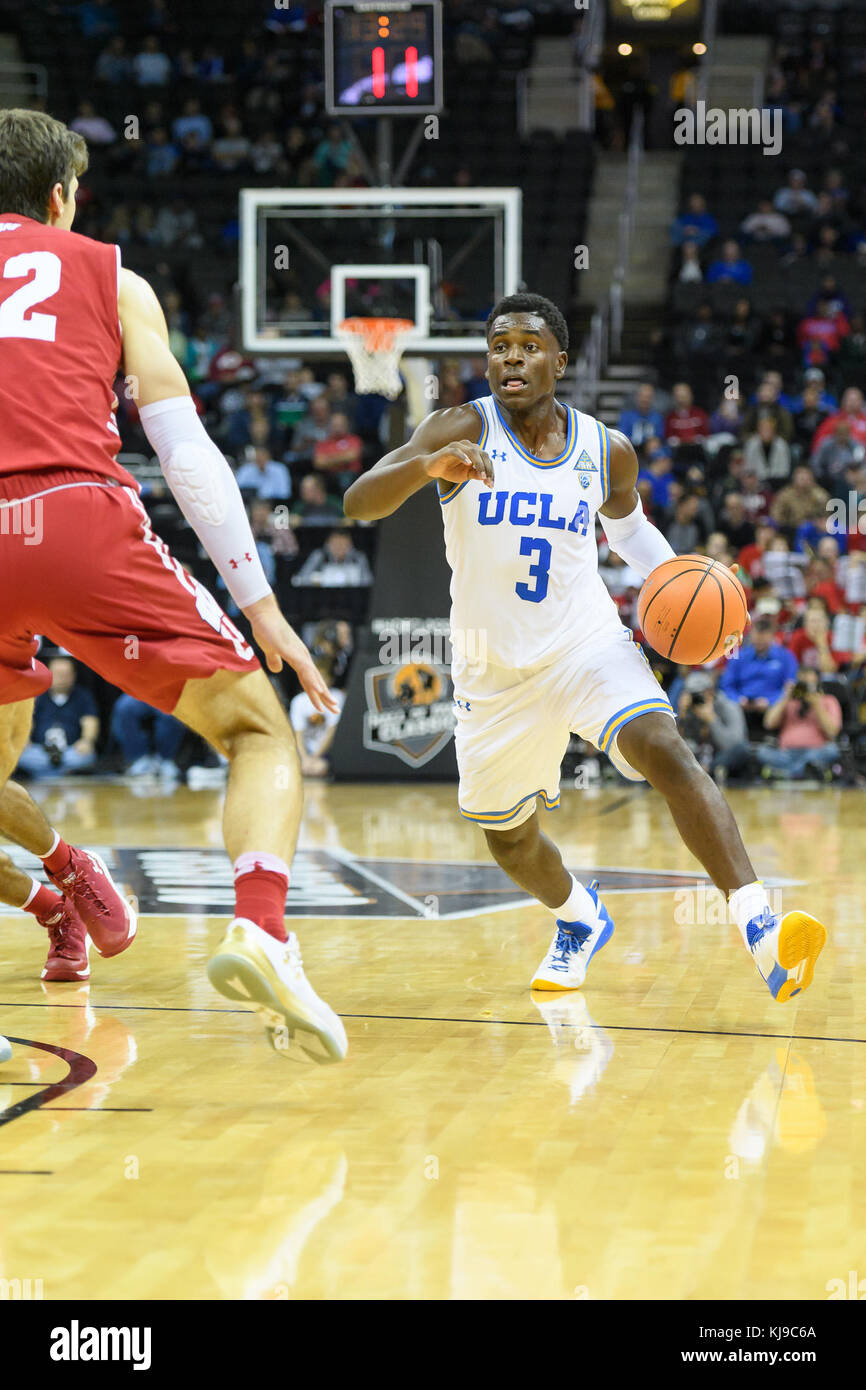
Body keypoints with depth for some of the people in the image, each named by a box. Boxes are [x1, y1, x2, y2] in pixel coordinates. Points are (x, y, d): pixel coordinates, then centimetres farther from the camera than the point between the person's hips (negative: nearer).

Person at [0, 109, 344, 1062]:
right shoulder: (111, 278, 20)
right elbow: (188, 454, 12)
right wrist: (260, 605, 12)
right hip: (84, 519, -2)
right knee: (258, 731, 7)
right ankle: (260, 932, -18)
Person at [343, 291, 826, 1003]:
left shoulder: (607, 449, -3)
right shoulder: (463, 430, -13)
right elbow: (358, 503, -26)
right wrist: (427, 465, -47)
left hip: (587, 643, -1)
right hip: (495, 669, 1)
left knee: (663, 749, -28)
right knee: (508, 838, 15)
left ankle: (759, 930, -37)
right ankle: (580, 918, 49)